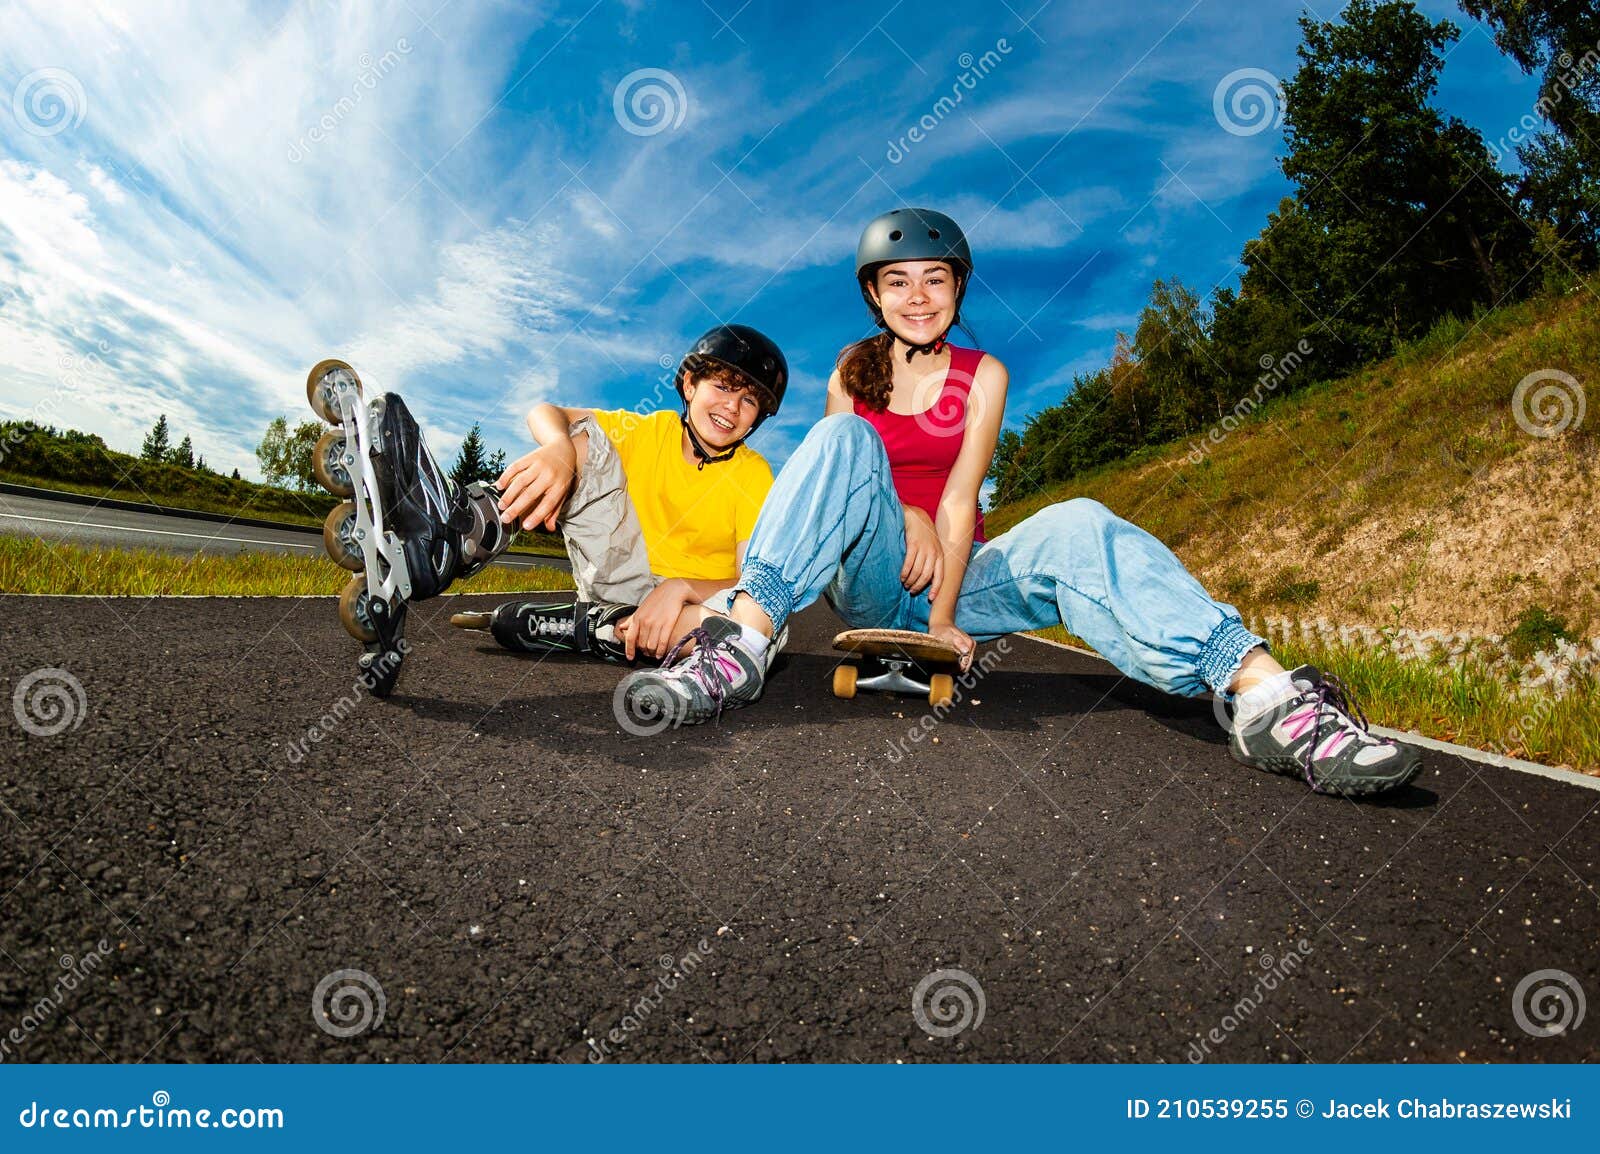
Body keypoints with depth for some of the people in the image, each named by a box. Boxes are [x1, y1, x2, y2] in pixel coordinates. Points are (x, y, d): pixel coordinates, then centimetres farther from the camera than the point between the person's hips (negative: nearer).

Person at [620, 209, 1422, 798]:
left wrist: (946, 619, -16)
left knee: (1076, 529, -29)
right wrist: (901, 516, -22)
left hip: (958, 576, 1)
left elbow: (960, 497, -6)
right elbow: (833, 474, 1)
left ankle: (1264, 694, -45)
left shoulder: (983, 376, 6)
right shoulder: (853, 371, 8)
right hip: (870, 580, 0)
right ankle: (740, 645, -44)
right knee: (843, 441, -27)